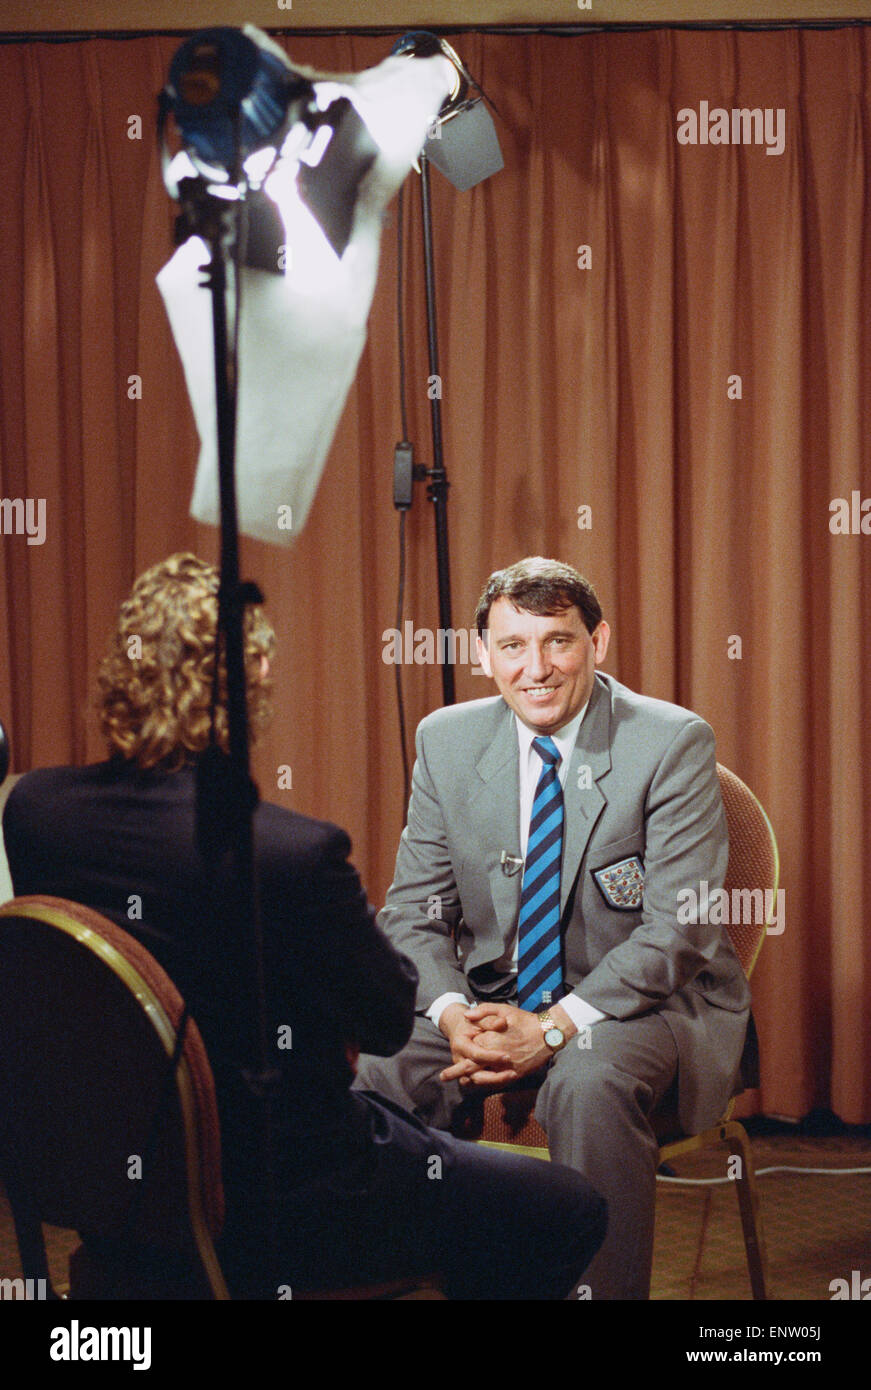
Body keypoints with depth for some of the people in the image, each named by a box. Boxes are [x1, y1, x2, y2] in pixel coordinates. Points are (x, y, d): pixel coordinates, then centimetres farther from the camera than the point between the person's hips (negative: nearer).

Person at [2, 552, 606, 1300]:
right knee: (570, 1211, 12)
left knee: (415, 1103, 34)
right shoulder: (291, 853, -30)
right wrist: (357, 926, 6)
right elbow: (390, 1018, -13)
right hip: (274, 1209, -8)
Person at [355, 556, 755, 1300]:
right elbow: (413, 911, 2)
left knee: (590, 1081, -35)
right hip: (495, 996, 4)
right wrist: (452, 1012, -18)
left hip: (646, 1000, -4)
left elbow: (678, 929, -17)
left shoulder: (674, 743, -12)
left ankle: (606, 1288, -18)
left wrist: (555, 1028, -26)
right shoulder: (447, 740, 1)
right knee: (380, 1068, -22)